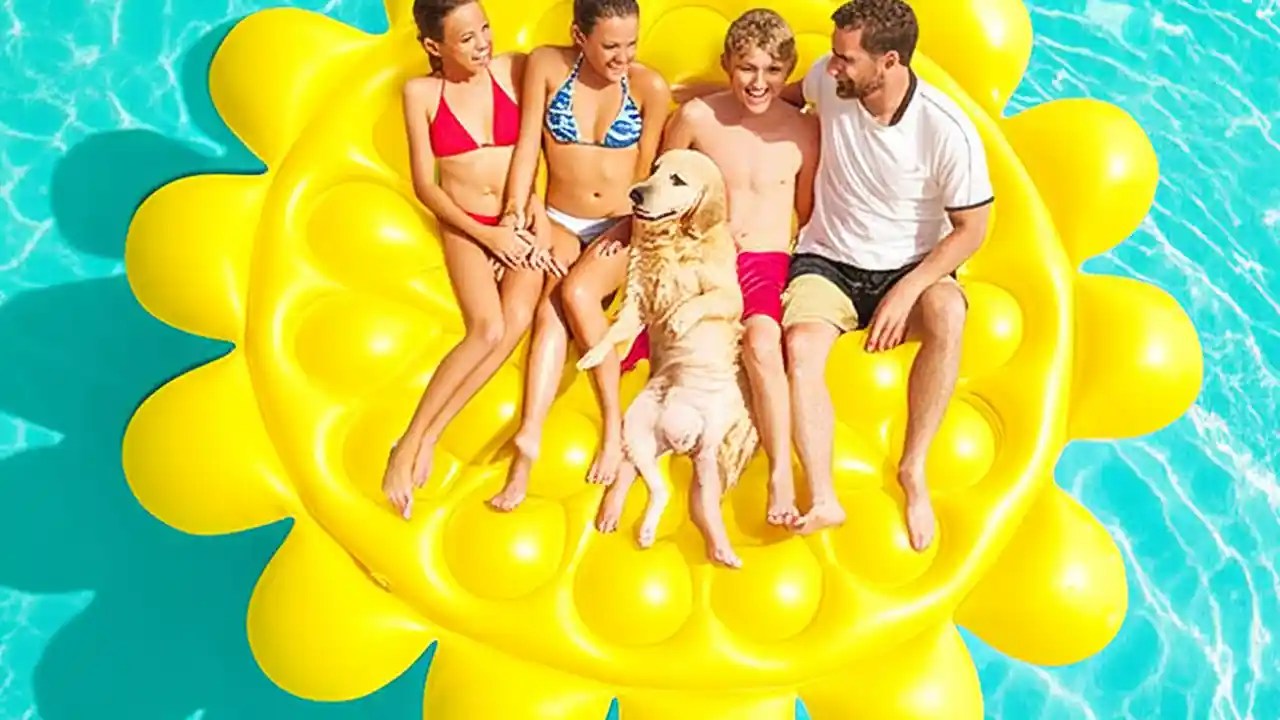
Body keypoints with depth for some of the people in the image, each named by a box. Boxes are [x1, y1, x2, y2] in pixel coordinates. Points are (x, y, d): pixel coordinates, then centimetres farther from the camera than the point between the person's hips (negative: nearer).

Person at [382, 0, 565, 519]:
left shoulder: (515, 70, 1)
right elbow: (424, 185, -1)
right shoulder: (421, 92, -1)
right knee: (487, 329, -27)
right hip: (467, 228, -1)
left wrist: (535, 211, -5)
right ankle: (409, 444, -14)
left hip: (522, 222, 1)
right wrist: (484, 233, -10)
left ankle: (425, 438, -19)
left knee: (517, 319, -27)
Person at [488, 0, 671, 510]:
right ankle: (529, 441, -33)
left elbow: (646, 174, -1)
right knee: (548, 310, -26)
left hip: (622, 225, -1)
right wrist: (516, 215, -7)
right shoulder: (547, 65, -5)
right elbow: (527, 146, -2)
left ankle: (615, 424, -19)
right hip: (560, 222, 2)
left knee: (576, 293, -30)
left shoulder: (650, 88, -8)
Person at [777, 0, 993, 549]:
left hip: (909, 268, -2)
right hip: (827, 261, 2)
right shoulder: (828, 80, -9)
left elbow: (971, 230, -10)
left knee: (947, 315, -36)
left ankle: (913, 468, -22)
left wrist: (907, 291, -22)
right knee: (799, 345, -30)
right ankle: (823, 500, -31)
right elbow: (791, 94, 18)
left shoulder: (948, 131, -18)